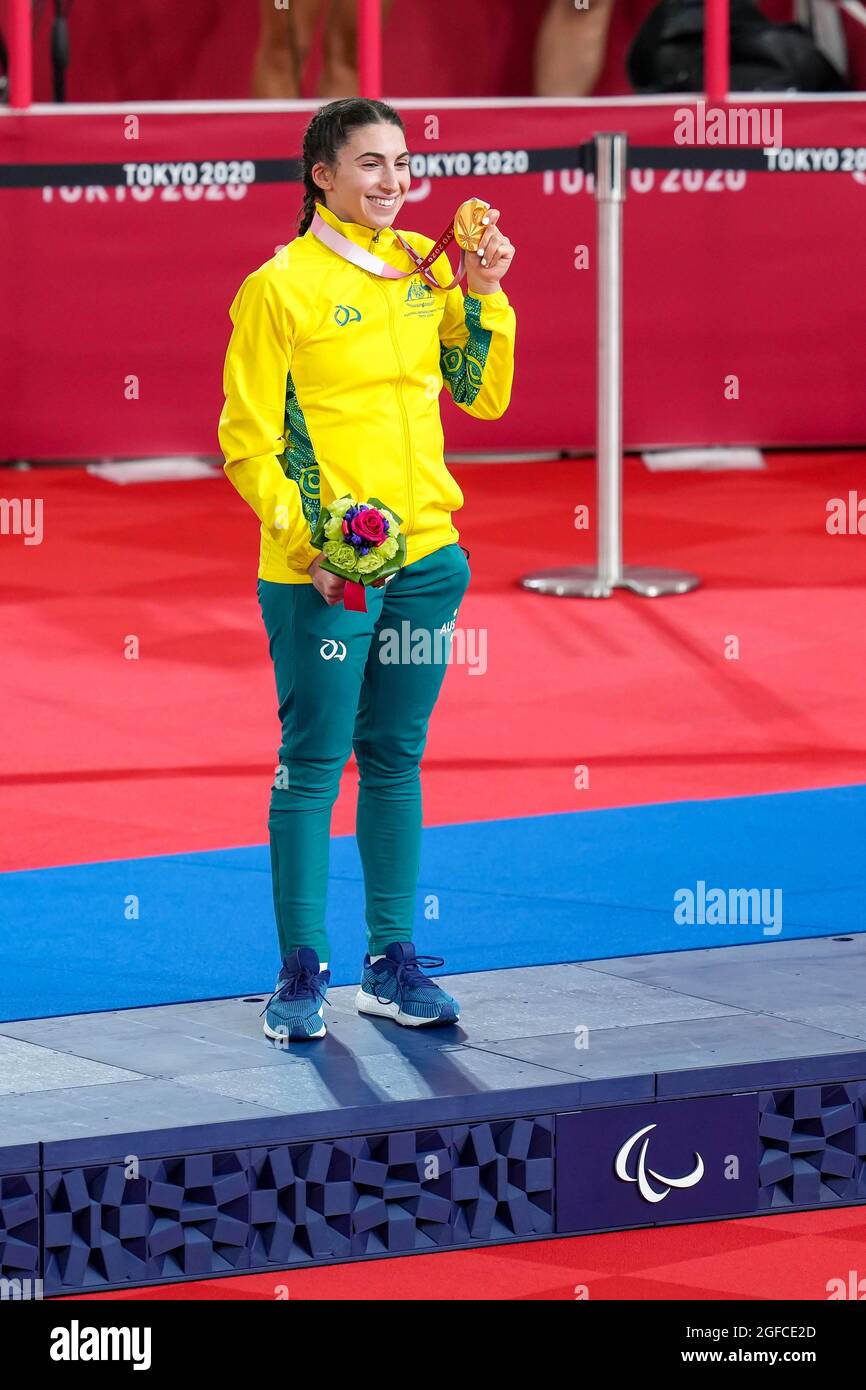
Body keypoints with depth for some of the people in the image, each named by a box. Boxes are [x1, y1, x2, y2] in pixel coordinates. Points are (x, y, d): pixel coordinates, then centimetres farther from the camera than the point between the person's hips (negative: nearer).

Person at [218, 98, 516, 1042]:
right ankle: (301, 974, 6)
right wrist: (308, 543, -16)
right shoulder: (279, 287, -8)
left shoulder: (426, 266, 9)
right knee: (313, 767, -1)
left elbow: (483, 396, 12)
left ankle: (392, 965, 18)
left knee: (396, 762, 11)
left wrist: (484, 295, 0)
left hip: (425, 558, 5)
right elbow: (247, 441, -8)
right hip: (322, 573, -5)